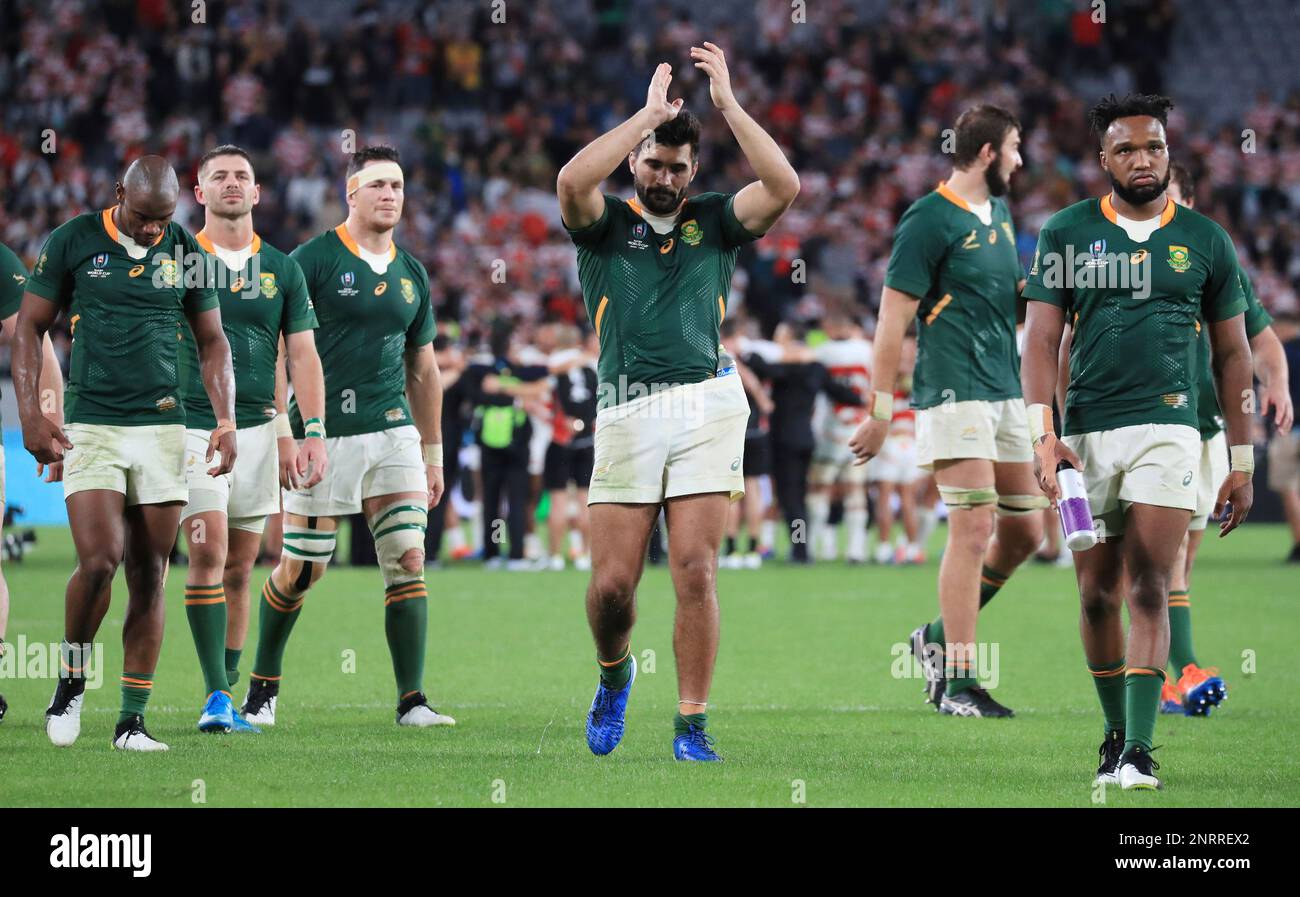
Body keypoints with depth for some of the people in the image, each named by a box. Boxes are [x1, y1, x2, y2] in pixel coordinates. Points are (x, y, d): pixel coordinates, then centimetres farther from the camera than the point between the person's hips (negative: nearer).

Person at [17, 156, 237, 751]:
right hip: (90, 428, -3)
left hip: (163, 428, 3)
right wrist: (30, 415, -5)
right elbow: (29, 328, 4)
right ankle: (71, 680, 7)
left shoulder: (185, 251, 6)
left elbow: (212, 341, 15)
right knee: (100, 558, -18)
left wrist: (225, 419, 4)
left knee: (149, 577, 1)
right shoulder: (73, 242, -1)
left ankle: (131, 720, 5)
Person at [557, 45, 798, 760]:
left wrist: (727, 103, -2)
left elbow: (783, 186, -2)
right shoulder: (606, 224, 10)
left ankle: (692, 726, -2)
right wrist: (650, 113, -7)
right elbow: (571, 181, -12)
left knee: (696, 572, -8)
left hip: (707, 405, 0)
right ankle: (614, 673, 28)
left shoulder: (714, 220, 15)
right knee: (612, 584, -3)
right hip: (626, 412, 0)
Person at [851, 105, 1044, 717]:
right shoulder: (930, 219, -10)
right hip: (955, 393, -9)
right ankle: (957, 683, -9)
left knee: (1024, 531, 9)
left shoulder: (998, 212, 16)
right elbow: (893, 316, -11)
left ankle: (939, 638, 24)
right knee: (974, 529, -13)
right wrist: (880, 413, -13)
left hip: (1005, 392, 9)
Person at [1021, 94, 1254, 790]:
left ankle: (1139, 750, -15)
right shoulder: (1067, 234, 5)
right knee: (1097, 595, 5)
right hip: (1086, 434, 1)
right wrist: (1042, 435, -13)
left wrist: (1242, 463, 8)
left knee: (1149, 589, -12)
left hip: (1167, 429, -1)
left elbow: (1232, 354, 12)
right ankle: (1115, 734, 21)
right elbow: (1041, 340, 1)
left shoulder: (1204, 240, 7)